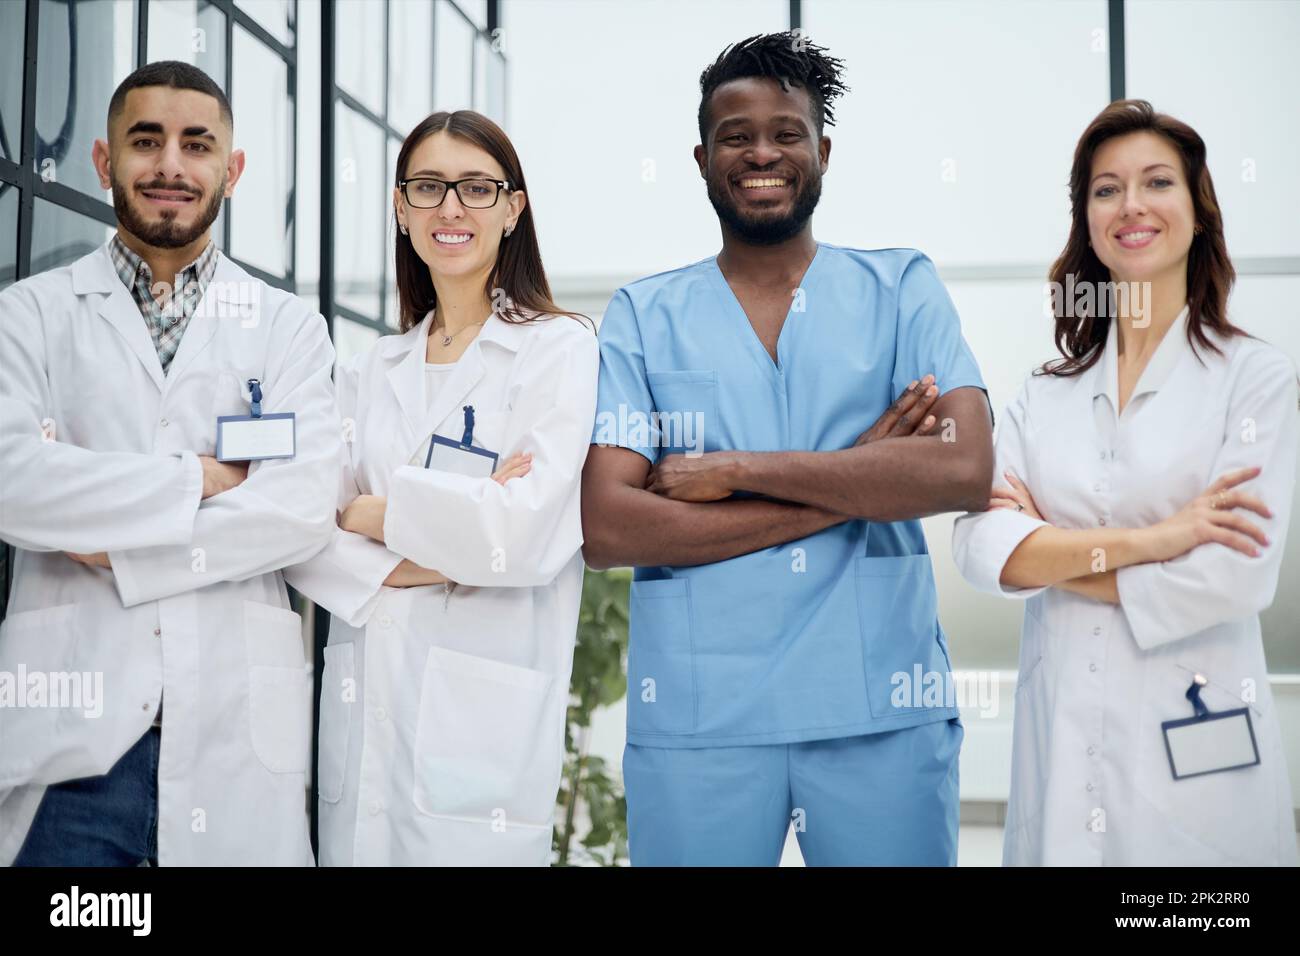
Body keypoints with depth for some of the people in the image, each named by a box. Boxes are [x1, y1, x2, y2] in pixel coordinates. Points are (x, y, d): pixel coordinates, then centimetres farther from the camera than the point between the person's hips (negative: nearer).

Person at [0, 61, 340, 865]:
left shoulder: (289, 329, 7)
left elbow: (305, 509, -6)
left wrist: (113, 549, -9)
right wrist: (202, 478, -8)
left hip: (236, 731, 1)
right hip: (72, 727, 0)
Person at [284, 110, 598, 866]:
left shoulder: (558, 349, -2)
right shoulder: (370, 372, 13)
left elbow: (525, 534, -15)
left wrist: (373, 512, -4)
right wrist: (400, 569, -14)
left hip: (479, 717, -4)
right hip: (361, 711, 5)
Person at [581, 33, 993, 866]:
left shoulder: (902, 288, 6)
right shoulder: (643, 316, 5)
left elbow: (965, 471, -9)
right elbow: (606, 530, -7)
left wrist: (735, 469, -12)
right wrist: (853, 488, -10)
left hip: (883, 709, 0)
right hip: (697, 719, 0)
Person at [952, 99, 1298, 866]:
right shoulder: (1045, 395, 7)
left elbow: (1234, 576, -14)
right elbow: (980, 545, -6)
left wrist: (1051, 550, -7)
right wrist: (1147, 540, -17)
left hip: (1195, 749, -3)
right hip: (1061, 742, 3)